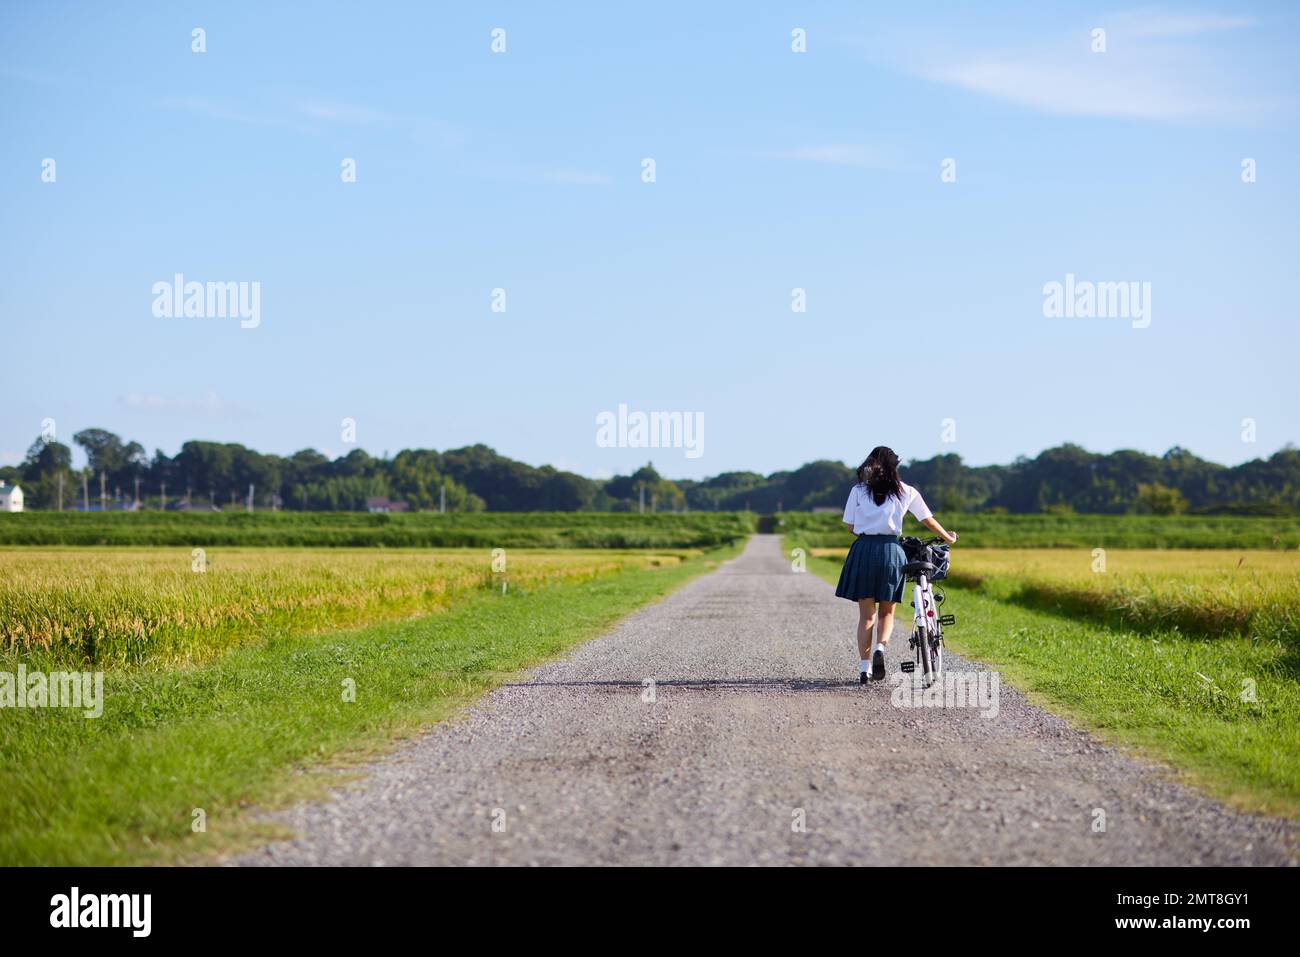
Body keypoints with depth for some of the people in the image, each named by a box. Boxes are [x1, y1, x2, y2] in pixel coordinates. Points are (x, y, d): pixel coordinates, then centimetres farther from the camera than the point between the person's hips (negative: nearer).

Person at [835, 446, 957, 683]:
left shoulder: (859, 491, 8)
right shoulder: (906, 492, 9)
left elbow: (851, 526, 6)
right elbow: (928, 520, 19)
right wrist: (948, 538, 34)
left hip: (863, 550, 0)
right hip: (891, 552, 0)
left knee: (866, 614, 6)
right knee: (887, 612, 13)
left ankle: (864, 668, -4)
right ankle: (880, 648, -16)